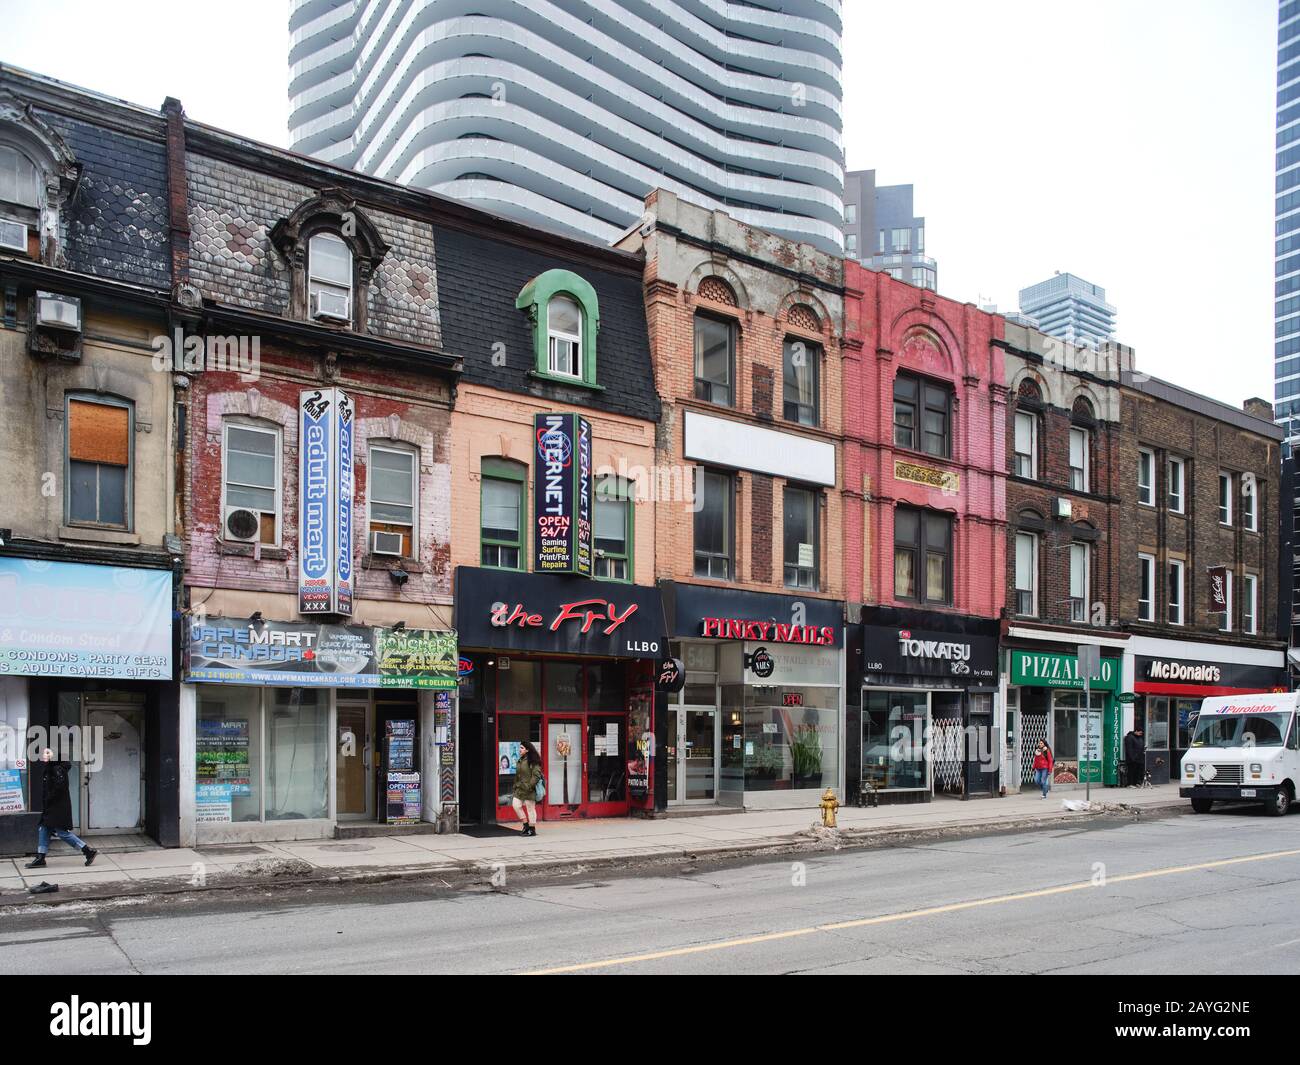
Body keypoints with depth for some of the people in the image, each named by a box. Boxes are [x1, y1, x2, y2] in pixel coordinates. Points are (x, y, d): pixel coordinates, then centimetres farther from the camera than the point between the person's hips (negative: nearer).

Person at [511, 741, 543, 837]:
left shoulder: (533, 761, -12)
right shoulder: (520, 761, 14)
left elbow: (536, 775, -18)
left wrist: (529, 786, -21)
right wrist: (515, 786, 14)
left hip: (529, 790, -8)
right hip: (520, 789, 8)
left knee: (530, 808, 0)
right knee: (516, 804, -2)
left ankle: (532, 829, 10)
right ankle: (526, 824, 11)